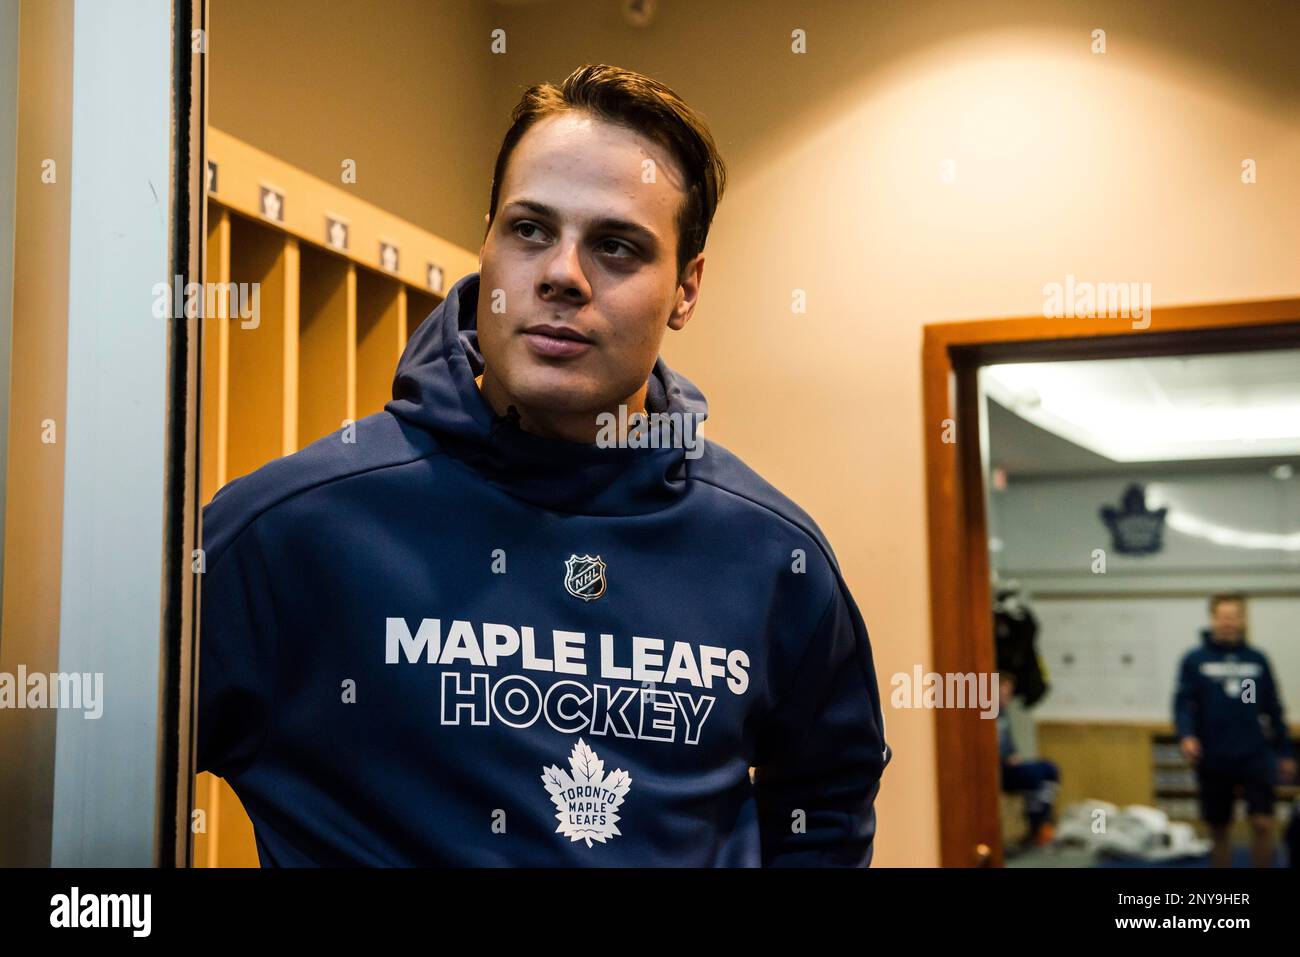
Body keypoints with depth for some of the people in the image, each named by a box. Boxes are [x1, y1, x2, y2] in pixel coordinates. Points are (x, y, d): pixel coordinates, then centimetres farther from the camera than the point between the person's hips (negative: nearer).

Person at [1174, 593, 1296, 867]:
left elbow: (1273, 708, 11)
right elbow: (1183, 702, -7)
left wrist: (1285, 752, 11)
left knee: (1263, 823, -9)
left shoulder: (1257, 659, 6)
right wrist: (1186, 735, -24)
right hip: (1213, 759, -1)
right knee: (1218, 830, 9)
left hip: (1255, 756, 1)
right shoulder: (1195, 660, -1)